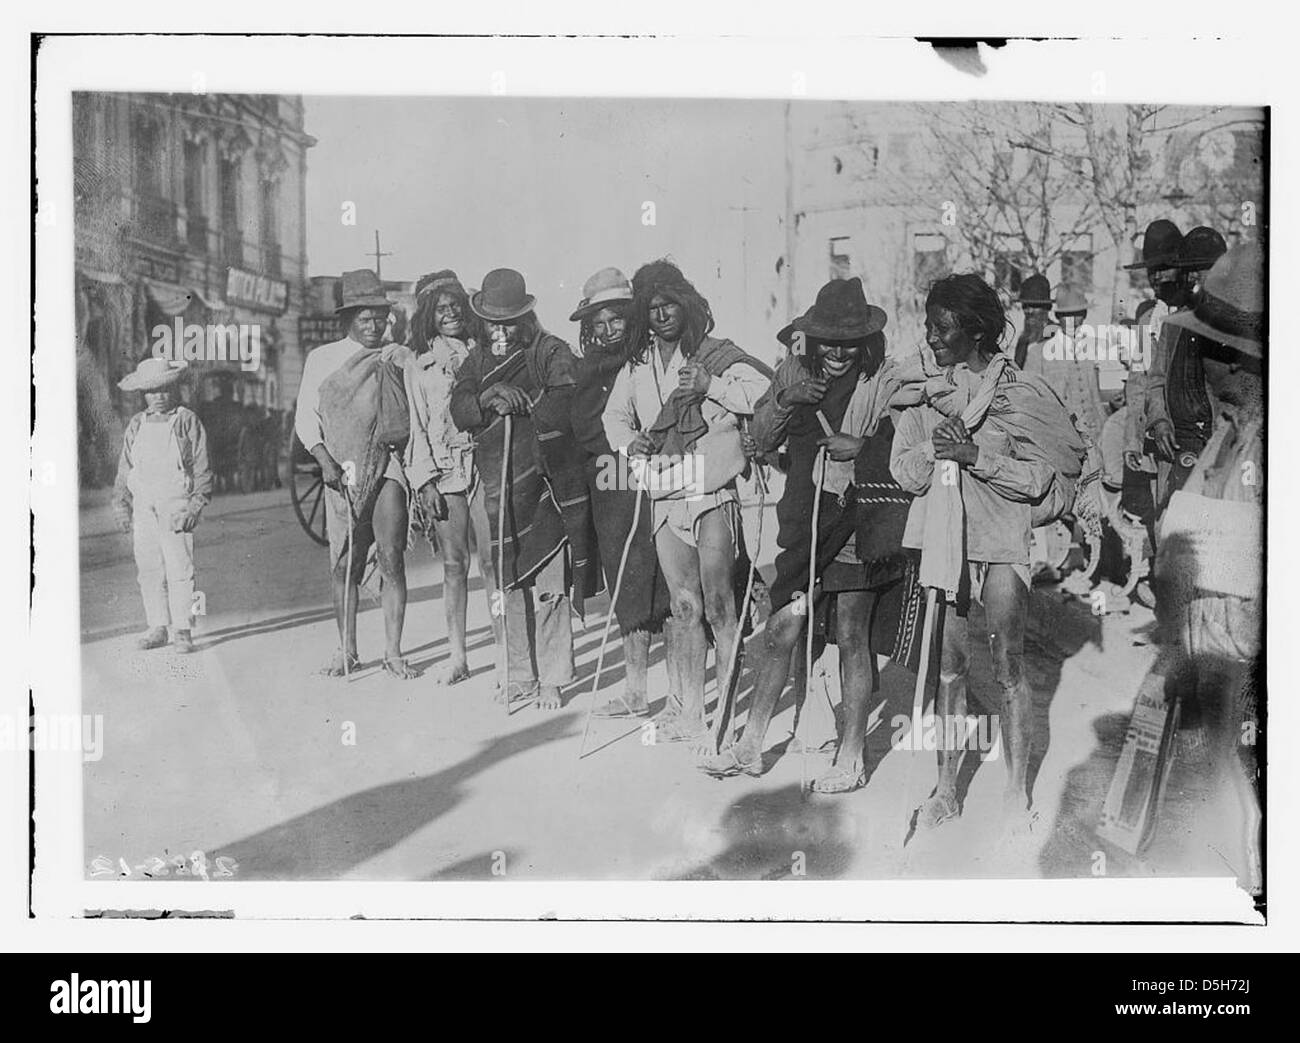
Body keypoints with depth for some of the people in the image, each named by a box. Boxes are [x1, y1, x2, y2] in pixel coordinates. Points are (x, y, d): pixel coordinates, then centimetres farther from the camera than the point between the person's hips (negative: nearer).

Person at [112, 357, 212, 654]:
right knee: (148, 568, 4)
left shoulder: (187, 422, 2)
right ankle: (157, 628, 11)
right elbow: (124, 470, 19)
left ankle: (182, 630, -3)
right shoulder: (136, 426, 15)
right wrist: (121, 505, 11)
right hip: (143, 505, 4)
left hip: (175, 503, -4)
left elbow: (202, 468, 0)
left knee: (179, 567, -8)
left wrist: (196, 504, -9)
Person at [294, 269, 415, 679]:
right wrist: (324, 459, -4)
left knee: (391, 558, -7)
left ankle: (393, 652, 1)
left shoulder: (399, 358, 8)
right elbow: (305, 418, 9)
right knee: (344, 564, 4)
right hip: (342, 472, 1)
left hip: (389, 465, -1)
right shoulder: (321, 359, 10)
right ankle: (347, 650, 18)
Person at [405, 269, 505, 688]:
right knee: (453, 564, 4)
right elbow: (418, 423, 10)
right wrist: (425, 480, 2)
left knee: (492, 561, -7)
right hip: (441, 470, 2)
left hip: (484, 464, -2)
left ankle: (504, 656, -4)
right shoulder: (417, 364, 12)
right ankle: (457, 657, 12)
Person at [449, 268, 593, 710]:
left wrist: (513, 399, -11)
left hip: (545, 481, -4)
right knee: (511, 584, 10)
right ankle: (519, 674, 21)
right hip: (498, 484, 5)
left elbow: (562, 406, -16)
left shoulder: (552, 352, 0)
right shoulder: (478, 358, 15)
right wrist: (488, 399, -17)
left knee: (549, 586, -4)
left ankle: (552, 679, 6)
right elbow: (459, 410, 1)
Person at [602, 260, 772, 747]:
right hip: (666, 497, 5)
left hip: (713, 493, -5)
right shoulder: (636, 368, 14)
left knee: (717, 604, -9)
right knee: (684, 606, 8)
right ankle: (687, 710, 14)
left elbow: (767, 395, -12)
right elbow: (615, 415, 27)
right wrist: (629, 442, 7)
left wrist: (710, 385, -18)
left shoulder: (717, 354, -1)